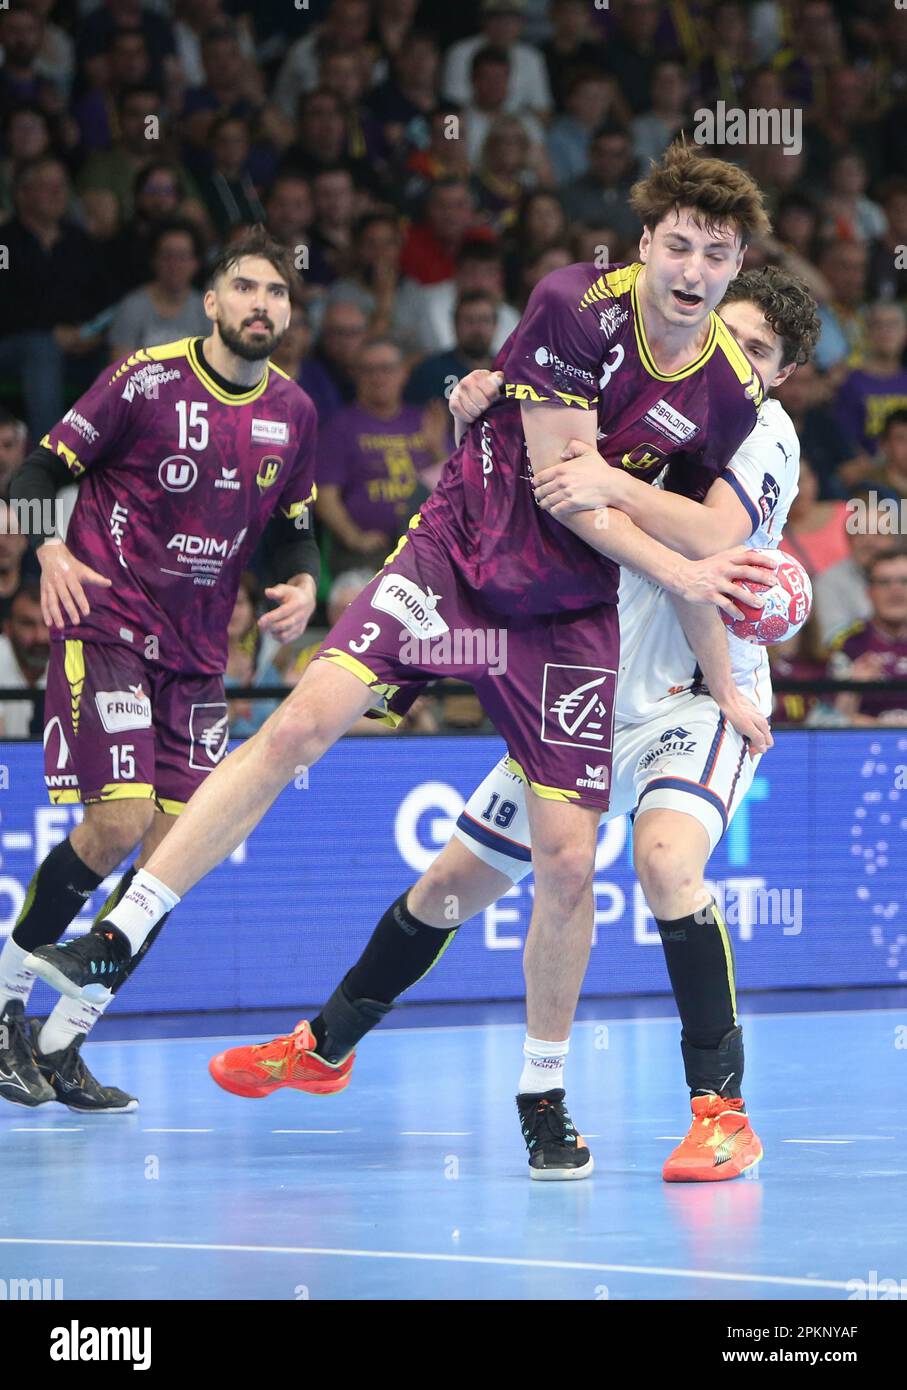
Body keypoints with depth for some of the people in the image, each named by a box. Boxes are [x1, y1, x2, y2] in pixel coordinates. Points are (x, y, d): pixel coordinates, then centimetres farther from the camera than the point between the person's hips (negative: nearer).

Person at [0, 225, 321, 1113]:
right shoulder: (146, 380, -9)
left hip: (196, 654, 6)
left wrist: (303, 584, -2)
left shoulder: (293, 414, 7)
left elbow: (294, 529, 19)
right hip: (106, 625, -5)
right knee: (119, 822, -19)